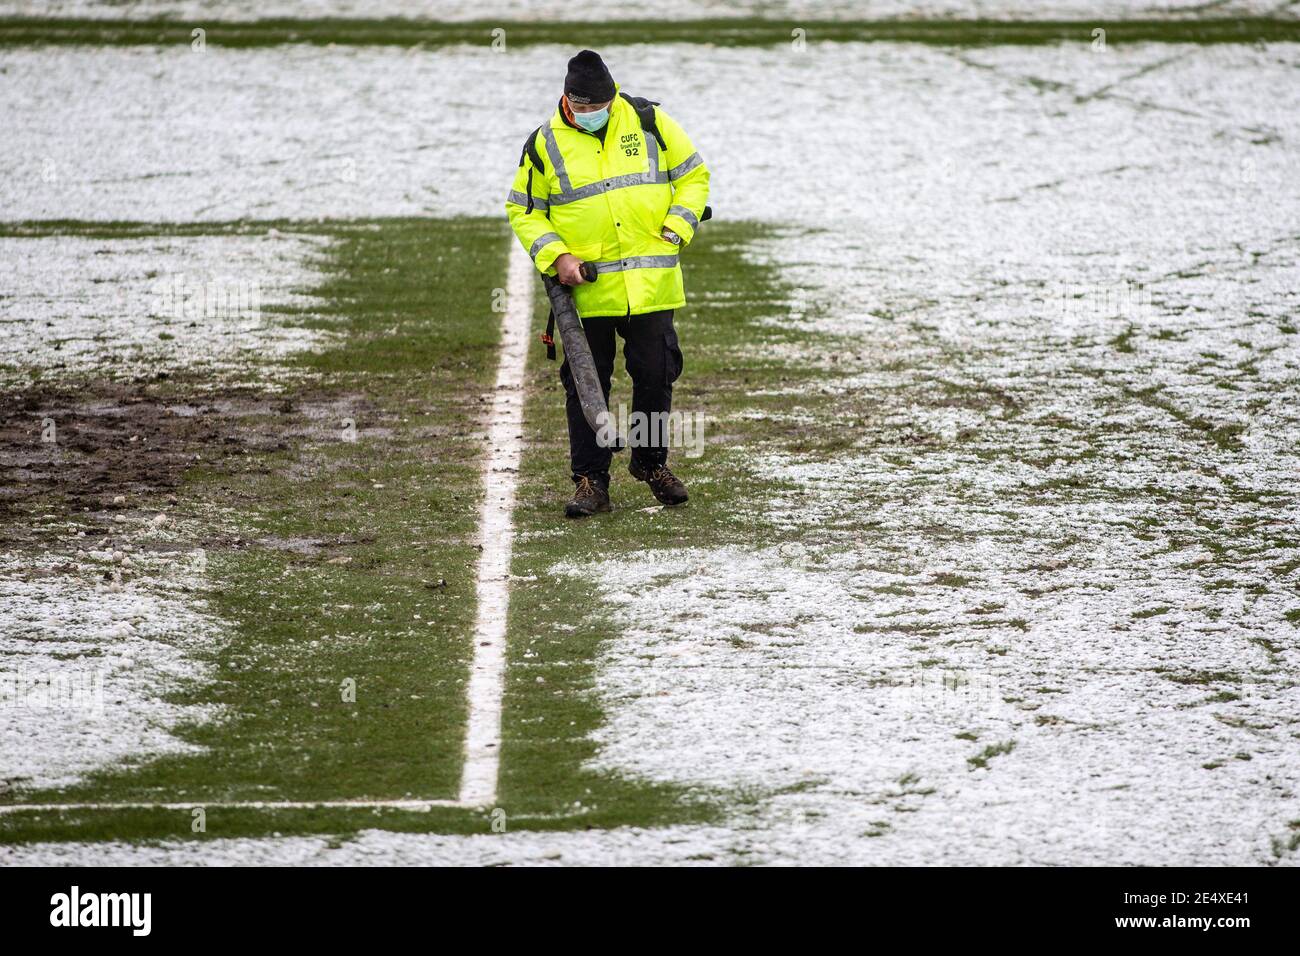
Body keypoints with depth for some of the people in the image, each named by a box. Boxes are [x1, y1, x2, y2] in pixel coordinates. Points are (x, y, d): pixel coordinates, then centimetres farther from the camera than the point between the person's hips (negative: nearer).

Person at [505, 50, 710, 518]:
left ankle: (651, 462, 26)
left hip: (651, 282, 1)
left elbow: (694, 174, 10)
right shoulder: (545, 144, -1)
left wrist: (676, 228, -2)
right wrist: (555, 254, -7)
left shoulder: (649, 122, 1)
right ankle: (590, 480, 7)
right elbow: (522, 209, 7)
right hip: (588, 287, -1)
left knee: (655, 374, 5)